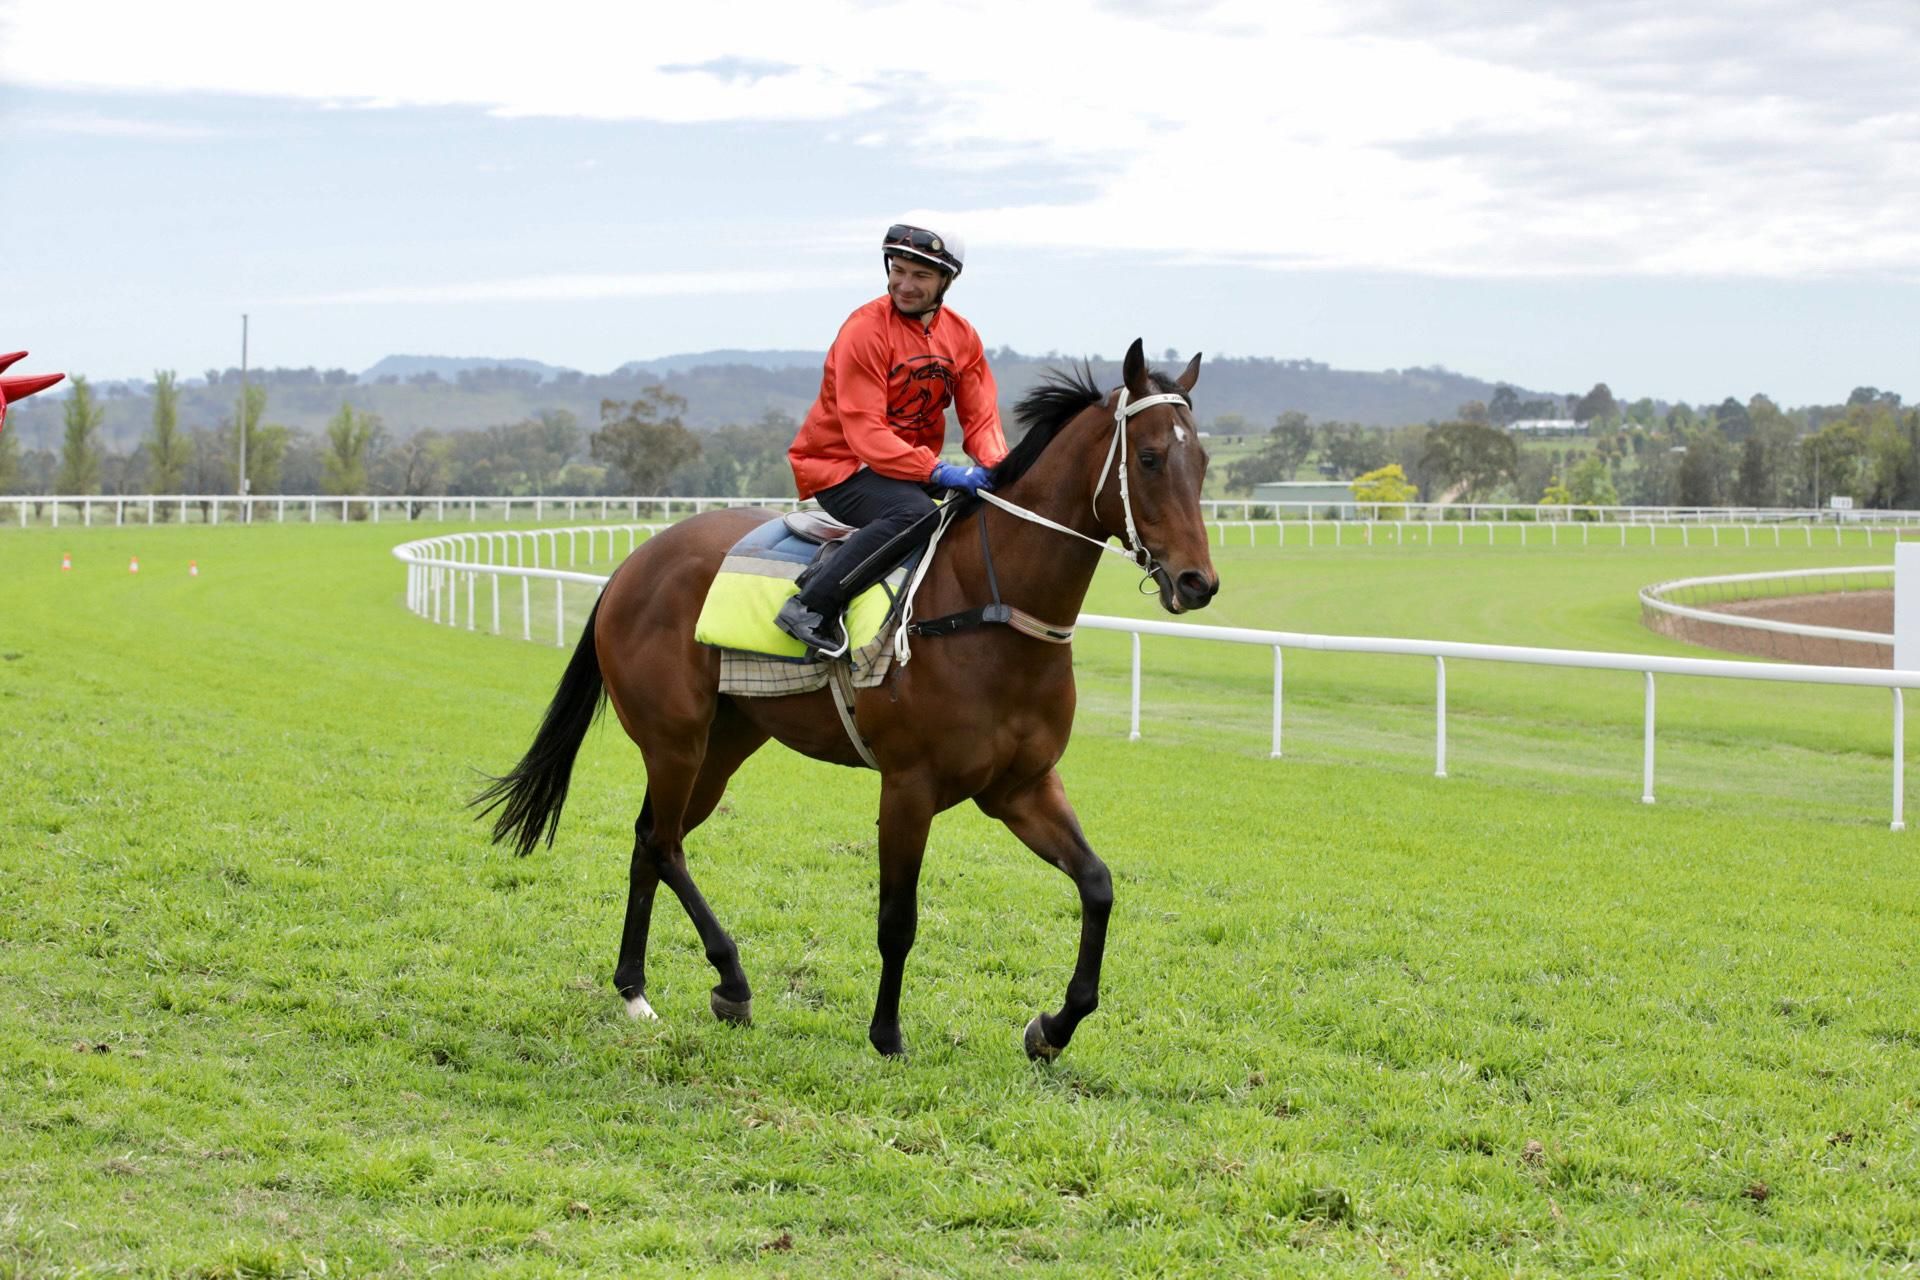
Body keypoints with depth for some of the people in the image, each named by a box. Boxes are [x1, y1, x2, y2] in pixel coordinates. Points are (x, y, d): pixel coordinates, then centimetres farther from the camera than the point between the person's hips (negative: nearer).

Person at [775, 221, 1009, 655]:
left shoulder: (961, 335, 4)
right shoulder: (865, 330, -17)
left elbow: (981, 416, 3)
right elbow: (865, 432, -24)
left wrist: (995, 468, -19)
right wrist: (936, 472, -33)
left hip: (915, 465, 8)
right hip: (840, 463, -8)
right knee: (914, 512, -36)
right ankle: (812, 608, -35)